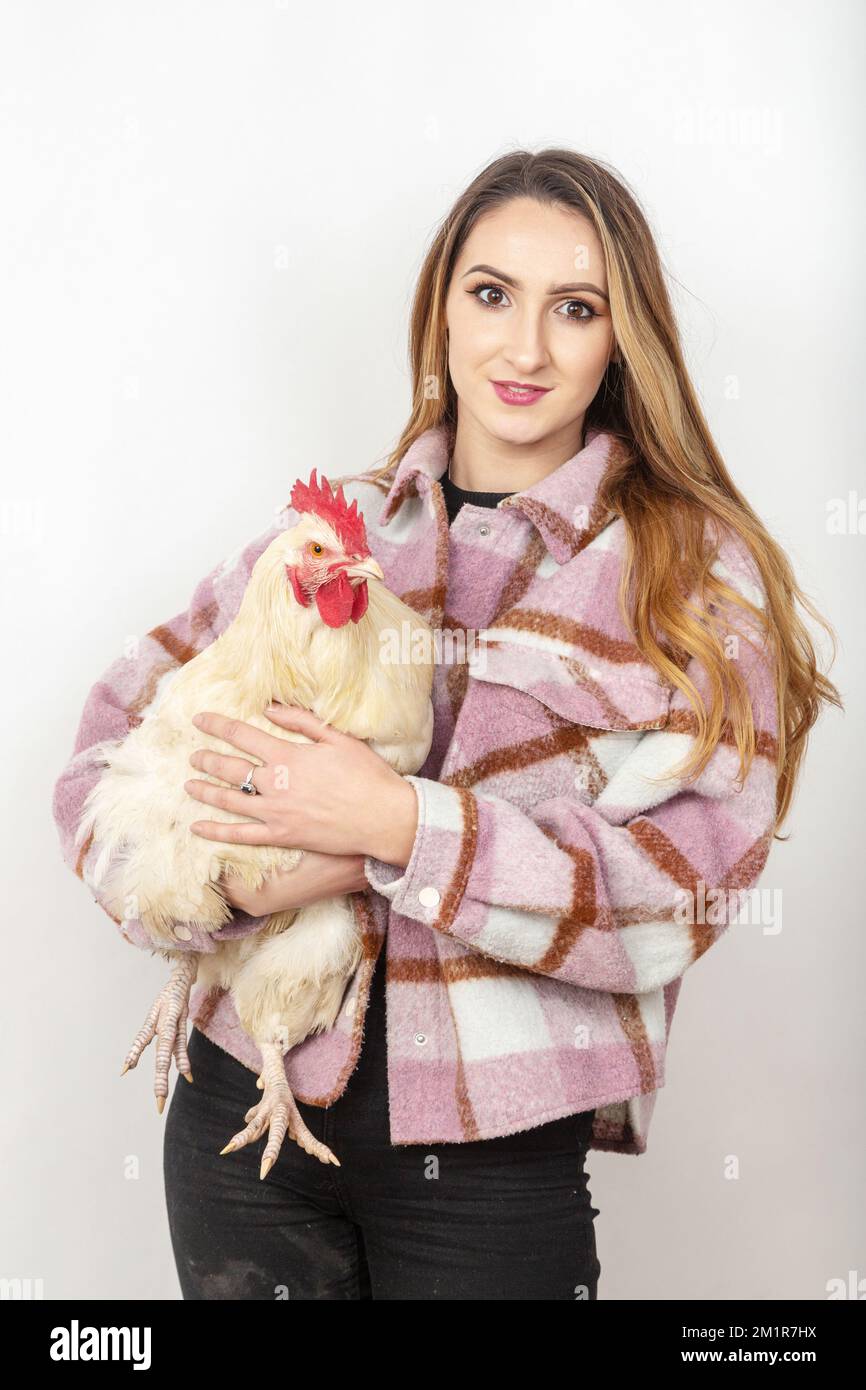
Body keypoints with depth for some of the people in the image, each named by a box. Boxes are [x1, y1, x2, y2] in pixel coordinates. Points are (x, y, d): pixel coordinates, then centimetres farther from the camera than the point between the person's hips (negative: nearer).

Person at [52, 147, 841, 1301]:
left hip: (493, 1152, -2)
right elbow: (111, 741, 4)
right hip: (247, 1105, 3)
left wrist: (400, 827, -22)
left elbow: (680, 893, -13)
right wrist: (233, 878, -15)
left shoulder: (692, 569, -5)